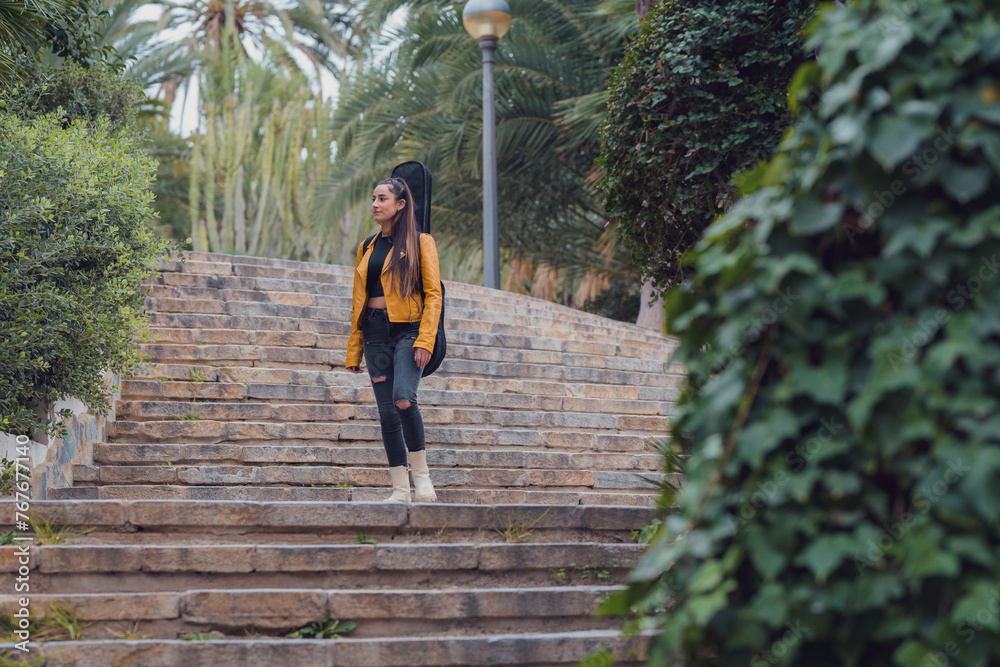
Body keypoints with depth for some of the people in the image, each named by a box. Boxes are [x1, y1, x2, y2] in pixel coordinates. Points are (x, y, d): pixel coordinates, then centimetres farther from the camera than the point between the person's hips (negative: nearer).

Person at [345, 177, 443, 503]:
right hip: (375, 332, 5)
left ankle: (422, 476, -11)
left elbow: (433, 294, -5)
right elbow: (358, 302, 18)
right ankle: (400, 489, 5)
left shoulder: (420, 243, 1)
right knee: (387, 411, 1)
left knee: (403, 398, -25)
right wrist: (354, 350, 12)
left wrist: (424, 340, -16)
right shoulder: (367, 248, 16)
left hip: (408, 329, -5)